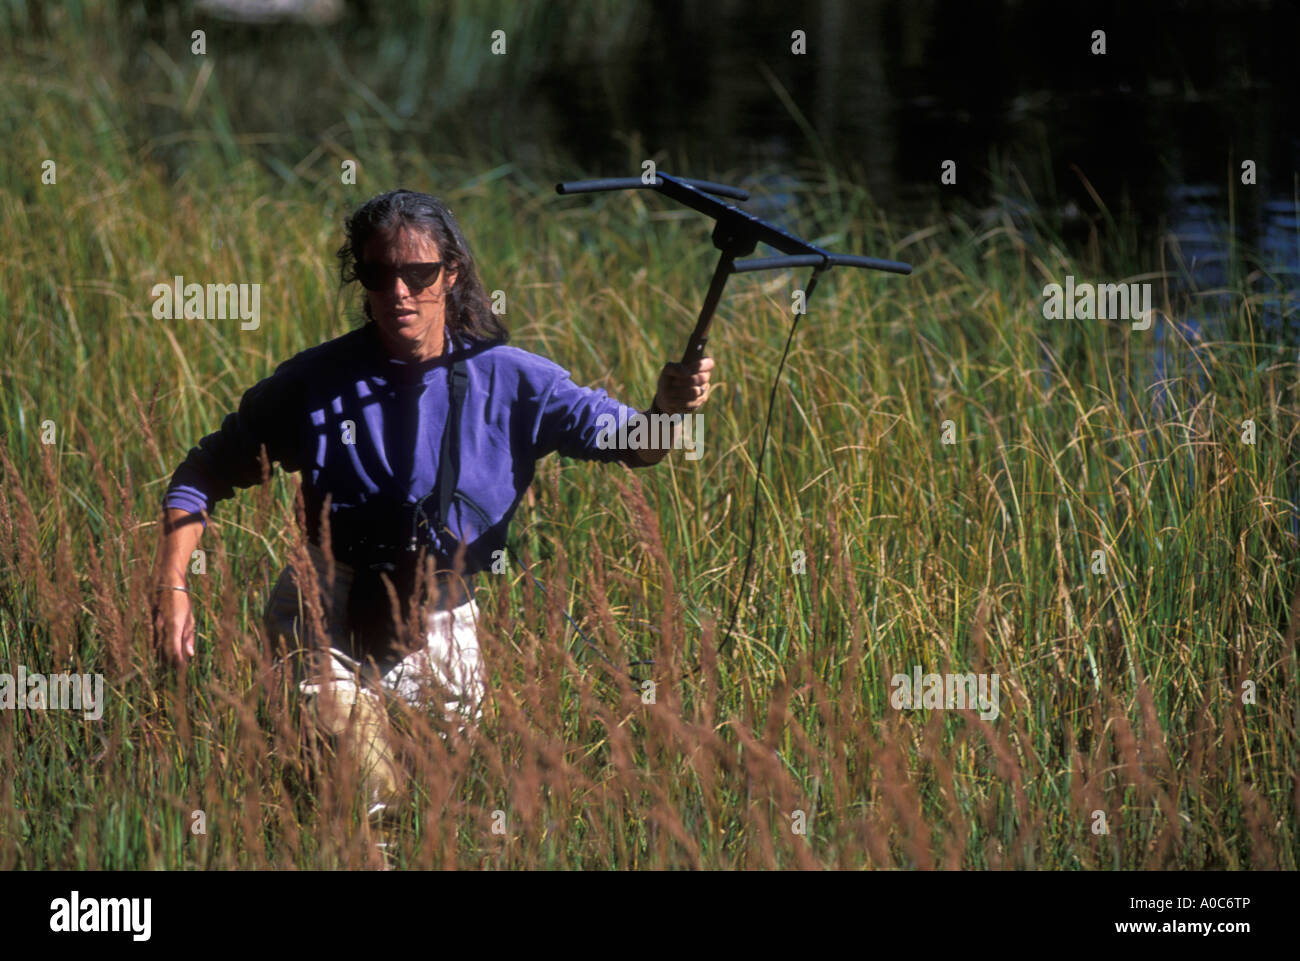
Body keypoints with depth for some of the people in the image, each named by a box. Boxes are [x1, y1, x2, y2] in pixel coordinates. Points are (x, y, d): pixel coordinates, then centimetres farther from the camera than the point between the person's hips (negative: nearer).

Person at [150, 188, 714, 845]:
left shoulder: (508, 380, -7)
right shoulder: (316, 384, -9)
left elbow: (630, 444, -10)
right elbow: (204, 474, -1)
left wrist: (668, 410, -34)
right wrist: (171, 586, -15)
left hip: (441, 626, 2)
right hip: (329, 617, -2)